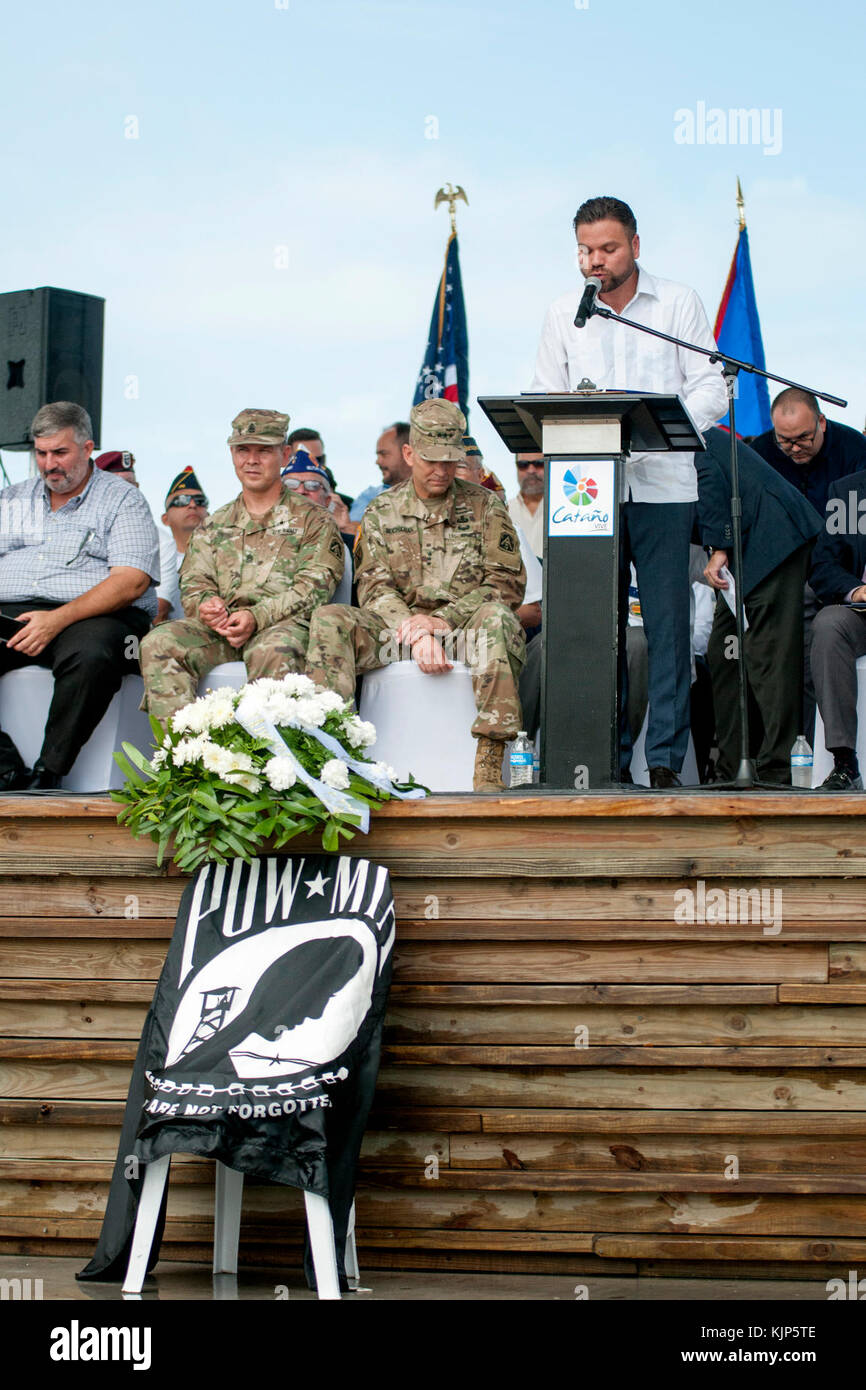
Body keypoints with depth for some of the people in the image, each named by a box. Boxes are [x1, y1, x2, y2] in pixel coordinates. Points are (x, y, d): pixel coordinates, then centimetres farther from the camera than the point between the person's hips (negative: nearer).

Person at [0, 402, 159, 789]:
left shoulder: (122, 500, 7)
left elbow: (130, 581, -7)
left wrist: (59, 619, -20)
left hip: (93, 616, -4)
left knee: (91, 655, -39)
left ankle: (49, 773, -27)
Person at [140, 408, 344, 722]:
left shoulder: (312, 520, 14)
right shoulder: (214, 526, 28)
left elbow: (314, 586, 0)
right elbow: (194, 582, 19)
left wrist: (256, 617, -16)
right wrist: (205, 605, -9)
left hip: (282, 624, -4)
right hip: (219, 627, 4)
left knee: (274, 652, -41)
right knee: (159, 642, -27)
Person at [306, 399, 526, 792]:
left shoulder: (485, 506, 9)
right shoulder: (381, 512, 13)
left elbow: (506, 584, 0)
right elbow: (374, 587, 2)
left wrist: (441, 620, -15)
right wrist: (417, 634, -18)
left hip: (464, 628, -1)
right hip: (398, 628, 2)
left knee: (496, 616, -37)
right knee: (329, 620, -24)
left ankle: (488, 766, -41)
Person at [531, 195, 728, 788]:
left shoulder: (680, 304, 6)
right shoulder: (564, 313, 13)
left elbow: (711, 387, 1)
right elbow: (544, 399, 13)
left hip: (664, 486, -2)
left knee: (667, 621, -6)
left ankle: (666, 757, -2)